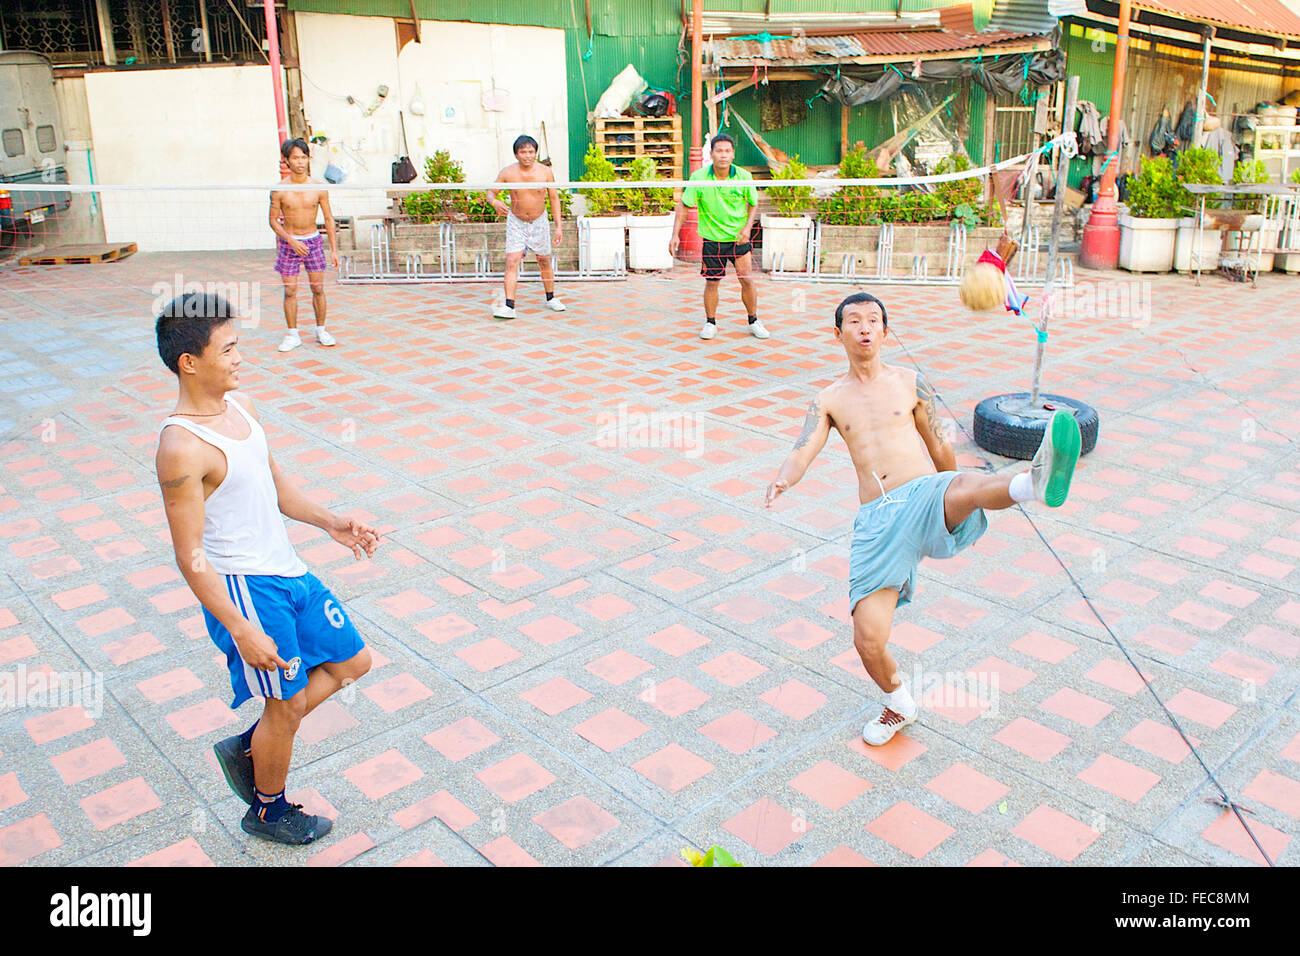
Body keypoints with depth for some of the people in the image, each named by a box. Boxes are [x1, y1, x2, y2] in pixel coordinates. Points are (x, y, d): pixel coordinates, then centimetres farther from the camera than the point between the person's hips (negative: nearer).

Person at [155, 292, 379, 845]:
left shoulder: (240, 405, 4)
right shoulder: (182, 448, -23)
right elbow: (190, 557, -21)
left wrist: (329, 522, 7)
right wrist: (242, 631, -22)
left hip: (286, 570, 9)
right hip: (243, 588, -9)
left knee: (352, 661, 17)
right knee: (289, 703, 5)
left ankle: (248, 748, 31)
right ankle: (267, 811, 33)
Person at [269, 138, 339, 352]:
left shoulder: (319, 187, -4)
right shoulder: (280, 190, -8)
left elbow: (329, 219, 3)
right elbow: (273, 221, -1)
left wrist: (334, 250, 0)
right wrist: (292, 241, -15)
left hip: (313, 240, 1)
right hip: (289, 242, -1)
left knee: (318, 288, 5)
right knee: (290, 291, 2)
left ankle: (321, 330, 19)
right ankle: (293, 335, 12)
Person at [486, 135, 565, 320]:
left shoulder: (545, 172, -11)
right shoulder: (507, 173, -13)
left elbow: (554, 198, -1)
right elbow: (490, 192, -3)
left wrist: (558, 226, -4)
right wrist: (495, 202, -28)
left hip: (539, 221, 1)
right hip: (516, 222, -1)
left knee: (544, 261, 12)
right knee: (511, 262, -14)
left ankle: (551, 299, 32)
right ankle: (509, 307, -17)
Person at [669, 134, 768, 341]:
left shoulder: (744, 177, -9)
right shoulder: (698, 177, -12)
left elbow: (753, 204, 5)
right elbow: (683, 204, -3)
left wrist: (747, 227, -10)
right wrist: (675, 234, -9)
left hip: (739, 238, 0)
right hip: (712, 238, 0)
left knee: (747, 280, -2)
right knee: (711, 282, 4)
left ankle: (753, 321, 17)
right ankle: (710, 323, 22)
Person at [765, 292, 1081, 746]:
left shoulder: (910, 383, 15)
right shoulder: (828, 400, 14)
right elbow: (802, 453, 1)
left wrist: (952, 497, 33)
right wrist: (781, 482, -21)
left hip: (925, 496, -1)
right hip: (876, 521, 1)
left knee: (962, 487, -39)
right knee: (868, 640, -6)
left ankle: (1036, 482, -70)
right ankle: (898, 704, 23)